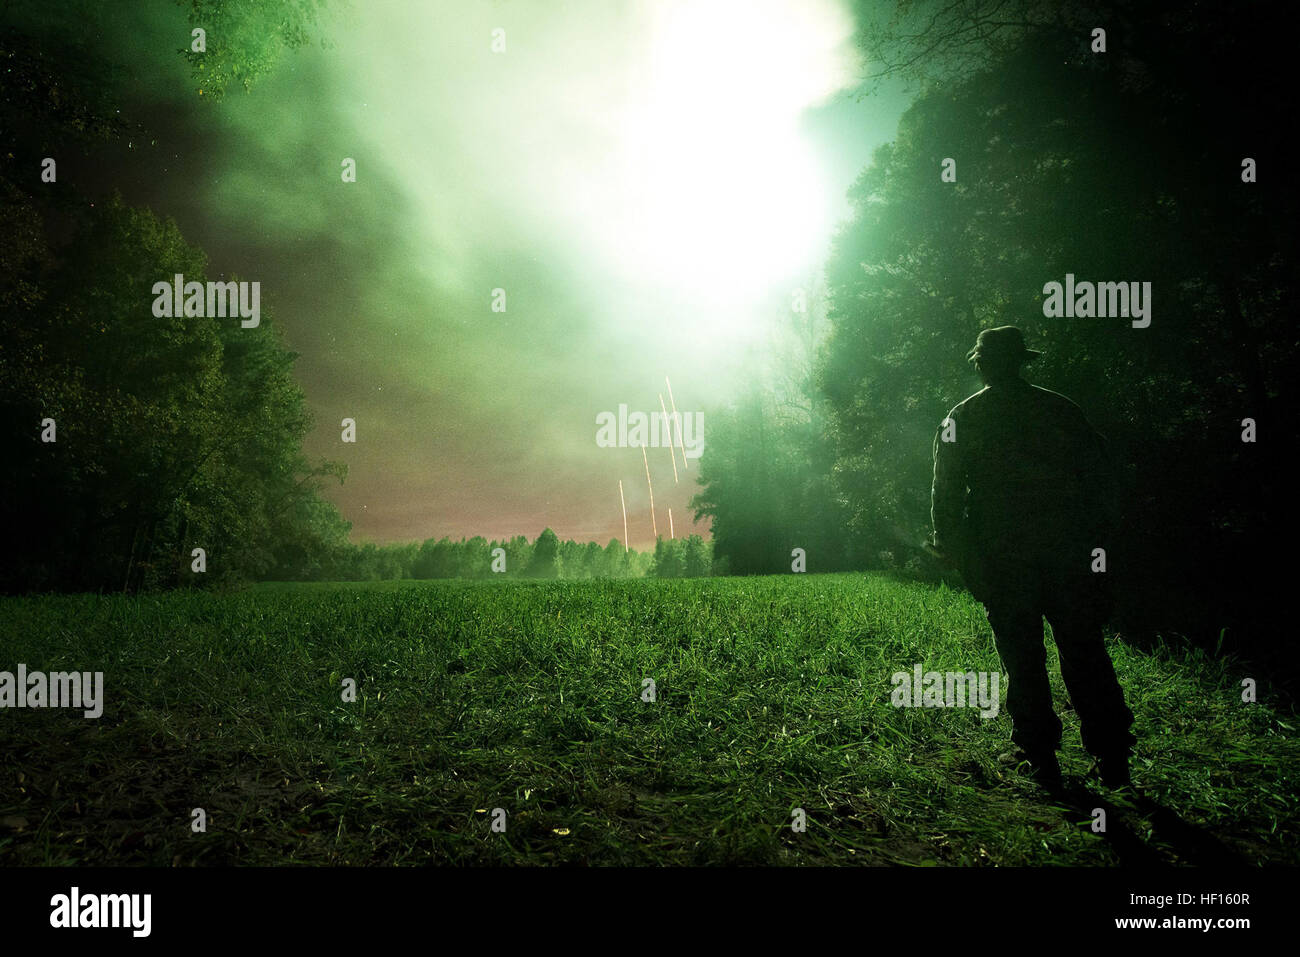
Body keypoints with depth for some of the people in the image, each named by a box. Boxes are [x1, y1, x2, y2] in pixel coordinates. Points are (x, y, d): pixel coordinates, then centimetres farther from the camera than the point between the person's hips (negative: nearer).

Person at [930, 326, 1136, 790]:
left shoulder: (961, 419, 3)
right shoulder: (1061, 409, 8)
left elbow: (946, 491, -2)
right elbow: (1099, 470, 8)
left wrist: (951, 545, 3)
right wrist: (1095, 534, 13)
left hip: (1002, 557, -2)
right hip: (1067, 555, 2)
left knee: (1022, 658, 6)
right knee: (1084, 652, 8)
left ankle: (1039, 754, 10)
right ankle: (1112, 754, 8)